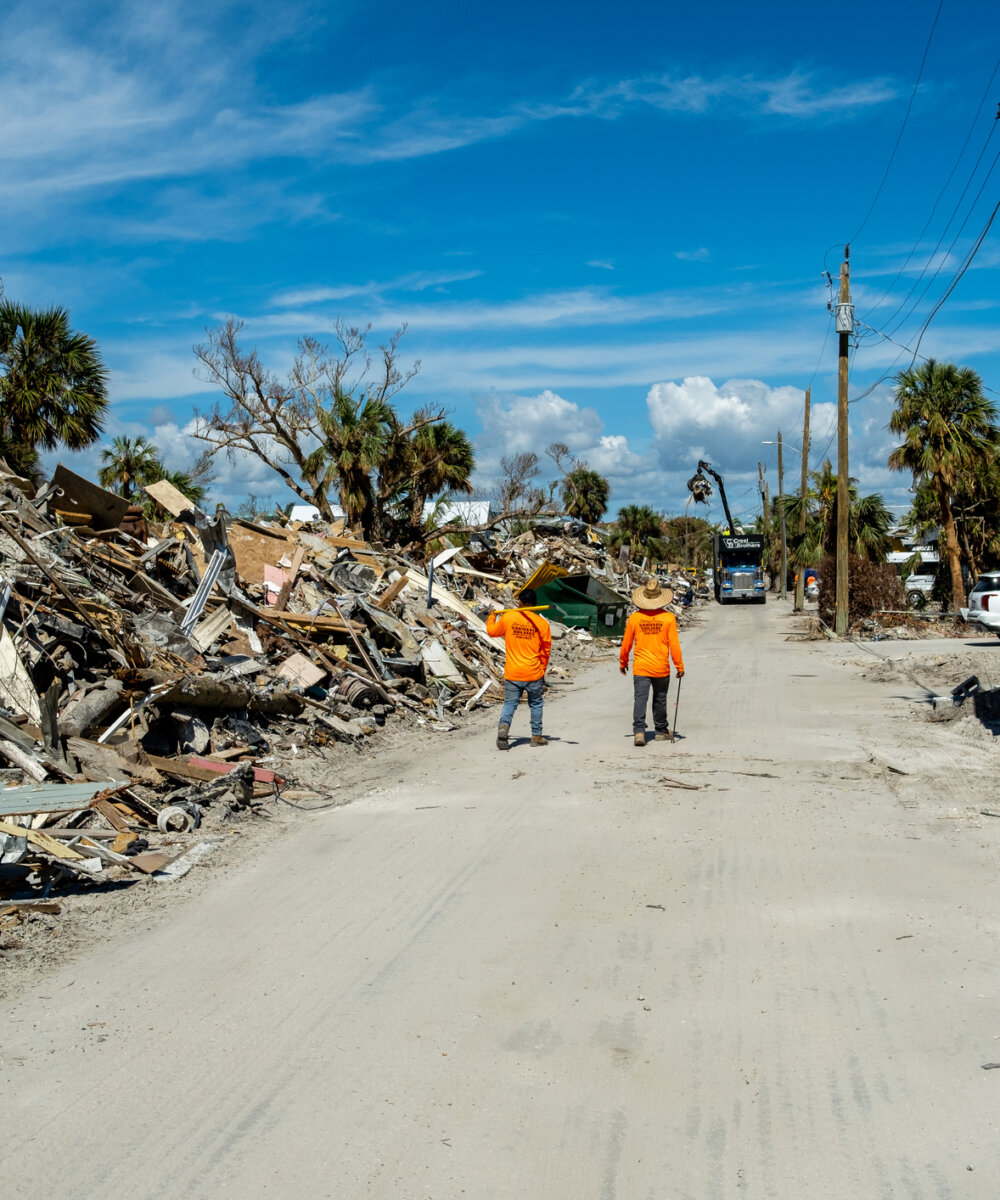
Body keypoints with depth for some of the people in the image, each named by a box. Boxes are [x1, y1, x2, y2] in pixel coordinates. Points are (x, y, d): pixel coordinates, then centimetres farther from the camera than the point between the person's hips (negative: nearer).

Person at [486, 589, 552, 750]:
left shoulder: (508, 617, -6)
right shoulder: (542, 623, -4)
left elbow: (492, 631, 11)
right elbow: (546, 650, 3)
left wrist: (491, 617, 32)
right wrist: (542, 670, 16)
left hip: (512, 673, 0)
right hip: (533, 673, 0)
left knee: (509, 703, 8)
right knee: (535, 704, 15)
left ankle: (504, 726, -17)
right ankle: (536, 736, 19)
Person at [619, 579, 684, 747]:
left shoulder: (635, 617, -4)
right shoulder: (668, 618, -7)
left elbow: (626, 644, 3)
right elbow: (674, 645, -6)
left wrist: (623, 662, 18)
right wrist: (679, 666, 3)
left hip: (640, 668, 0)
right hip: (662, 669, 0)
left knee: (640, 699, -3)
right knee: (660, 700, 15)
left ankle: (639, 731, -18)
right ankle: (661, 731, 29)